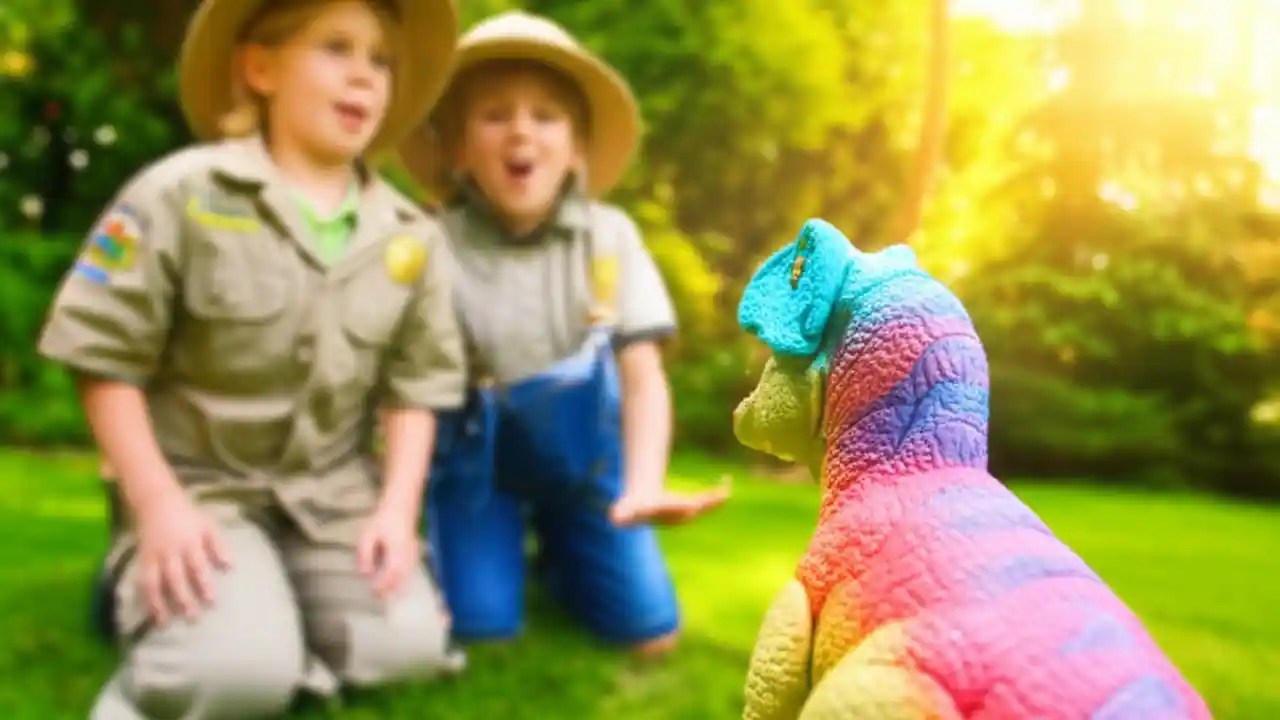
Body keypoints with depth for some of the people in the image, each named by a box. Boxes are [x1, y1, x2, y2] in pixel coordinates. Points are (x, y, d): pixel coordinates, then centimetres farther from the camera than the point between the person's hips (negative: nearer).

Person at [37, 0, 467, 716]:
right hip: (201, 483, -4)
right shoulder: (179, 194, -10)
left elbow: (414, 386, 4)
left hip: (336, 490, 4)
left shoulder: (412, 236, 1)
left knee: (406, 646, -15)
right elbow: (107, 360, -8)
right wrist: (158, 504, -16)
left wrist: (397, 509, -8)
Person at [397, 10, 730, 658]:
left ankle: (561, 546, 27)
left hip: (583, 455, 2)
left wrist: (643, 487, -31)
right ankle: (511, 537, 20)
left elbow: (644, 378, -15)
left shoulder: (610, 237, -14)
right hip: (476, 457, -1)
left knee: (649, 634, -3)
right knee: (481, 628, -12)